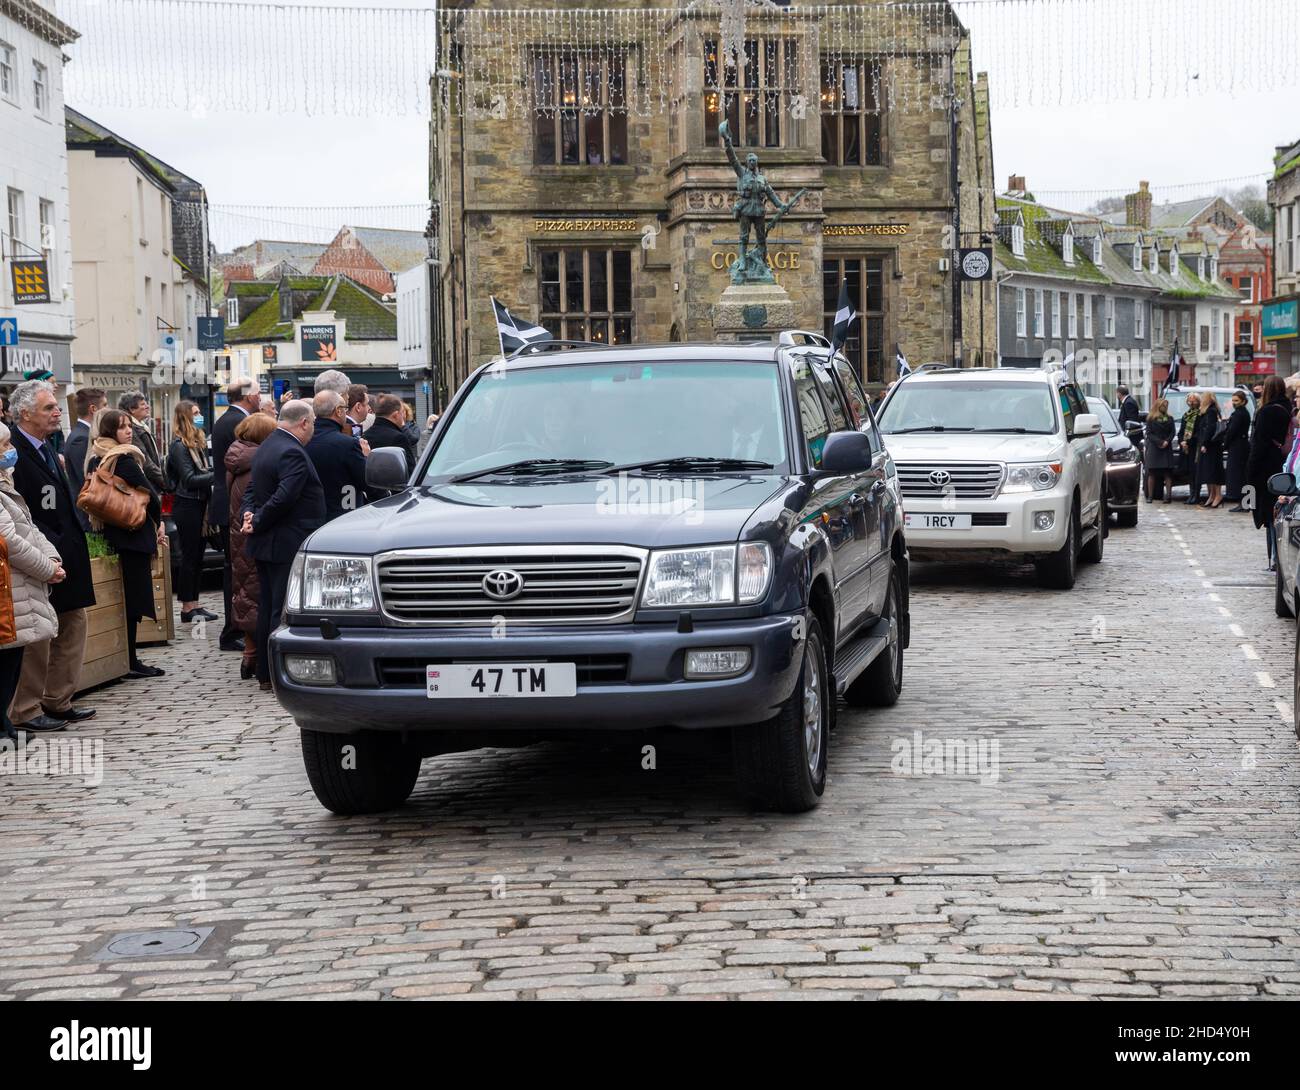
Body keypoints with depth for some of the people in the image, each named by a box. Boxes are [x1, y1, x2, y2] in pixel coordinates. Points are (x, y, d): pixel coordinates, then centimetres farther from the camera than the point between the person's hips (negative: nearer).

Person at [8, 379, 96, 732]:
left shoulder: (46, 450, 14)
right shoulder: (15, 454, -16)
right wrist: (50, 543, -20)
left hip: (66, 555, 10)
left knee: (73, 624, 14)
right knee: (38, 633, -2)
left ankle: (58, 700, 24)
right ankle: (27, 709, 7)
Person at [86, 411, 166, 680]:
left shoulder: (95, 460, 9)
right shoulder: (124, 460, -15)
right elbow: (150, 494, -14)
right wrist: (158, 522, 4)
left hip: (107, 534, 8)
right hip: (133, 535, -8)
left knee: (125, 598, 12)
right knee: (133, 598, -3)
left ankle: (128, 660, 13)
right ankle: (130, 663, -2)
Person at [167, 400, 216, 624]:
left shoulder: (198, 442, 14)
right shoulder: (179, 446, -13)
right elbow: (190, 479, -19)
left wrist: (212, 471, -3)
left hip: (199, 504, 9)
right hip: (186, 505, -9)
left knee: (197, 555, 11)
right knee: (189, 555, -3)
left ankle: (194, 603, 17)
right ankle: (187, 608, 2)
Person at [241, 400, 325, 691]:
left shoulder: (266, 447, 14)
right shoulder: (292, 453, -19)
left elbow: (252, 489, 16)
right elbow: (284, 497, -26)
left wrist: (249, 514, -1)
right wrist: (257, 522, -14)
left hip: (265, 545, 10)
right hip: (287, 545, -10)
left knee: (267, 607, 13)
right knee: (284, 611, -6)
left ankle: (266, 672, 19)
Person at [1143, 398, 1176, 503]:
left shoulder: (1169, 418, 12)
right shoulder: (1151, 418, 4)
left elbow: (1172, 432, 7)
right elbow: (1149, 433, -2)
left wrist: (1167, 441, -11)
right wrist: (1160, 442, -13)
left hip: (1166, 448, 2)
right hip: (1153, 447, -2)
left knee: (1167, 473, -3)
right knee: (1152, 473, -3)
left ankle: (1168, 495, -6)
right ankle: (1150, 496, -1)